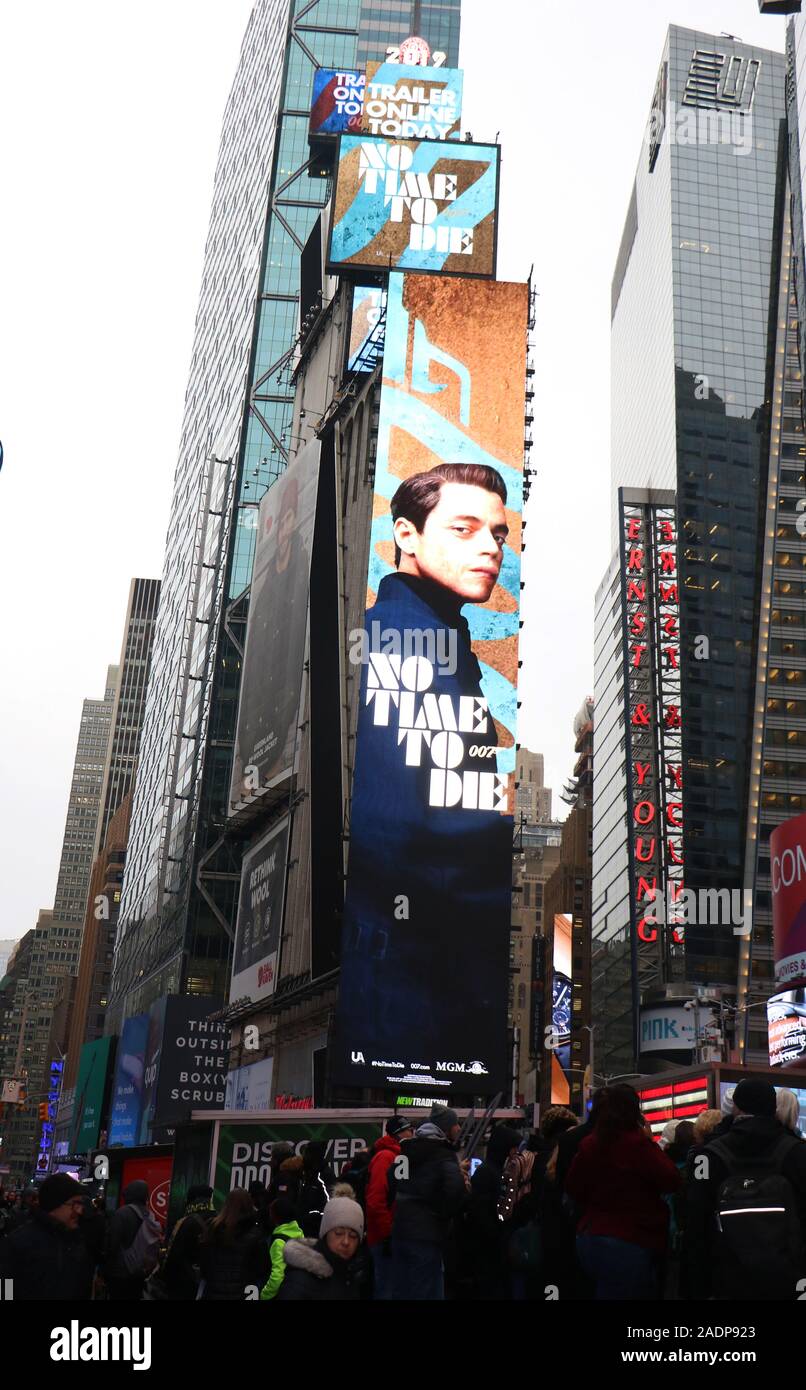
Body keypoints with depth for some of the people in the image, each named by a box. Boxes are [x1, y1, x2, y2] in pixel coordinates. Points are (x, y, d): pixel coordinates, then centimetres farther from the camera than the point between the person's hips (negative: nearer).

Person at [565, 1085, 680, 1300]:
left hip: (589, 1238, 7)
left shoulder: (588, 1145, 3)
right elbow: (672, 1180, -12)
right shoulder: (637, 1143, -17)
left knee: (605, 1290, 19)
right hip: (628, 1244, -7)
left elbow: (573, 1188, 14)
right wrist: (650, 1144, -3)